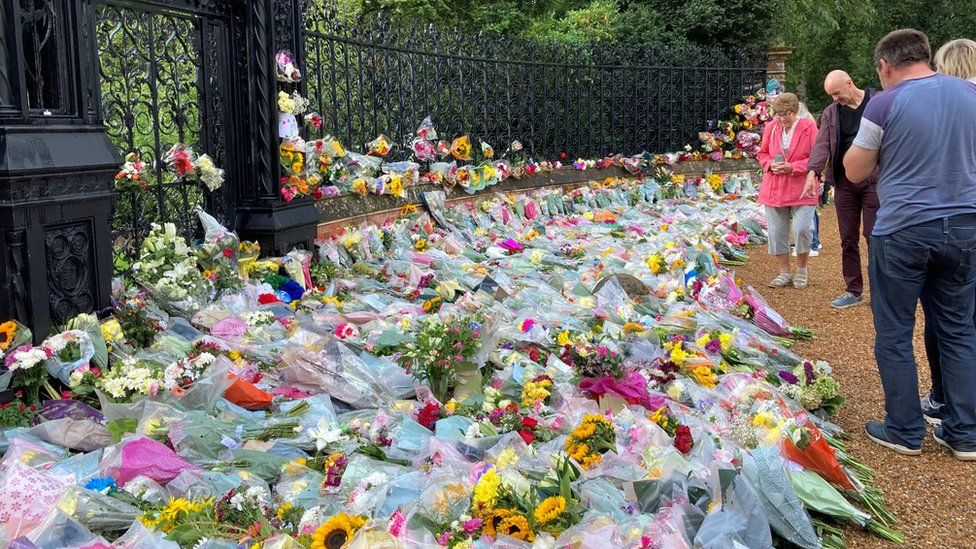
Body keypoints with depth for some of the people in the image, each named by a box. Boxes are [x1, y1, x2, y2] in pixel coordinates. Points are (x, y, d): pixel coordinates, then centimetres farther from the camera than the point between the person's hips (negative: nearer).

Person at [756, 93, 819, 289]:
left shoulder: (809, 126, -5)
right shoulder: (771, 127, 6)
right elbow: (762, 153, 15)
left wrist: (793, 167, -17)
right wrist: (771, 164, -6)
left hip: (801, 190, -4)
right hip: (774, 189, 4)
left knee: (803, 229, -13)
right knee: (776, 232, 4)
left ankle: (802, 269, 11)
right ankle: (784, 273, 18)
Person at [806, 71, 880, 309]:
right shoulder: (831, 113, 9)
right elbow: (822, 144, -1)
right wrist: (813, 171, -18)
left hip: (873, 181, -4)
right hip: (844, 182, 4)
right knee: (848, 239, 7)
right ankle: (853, 291, 16)